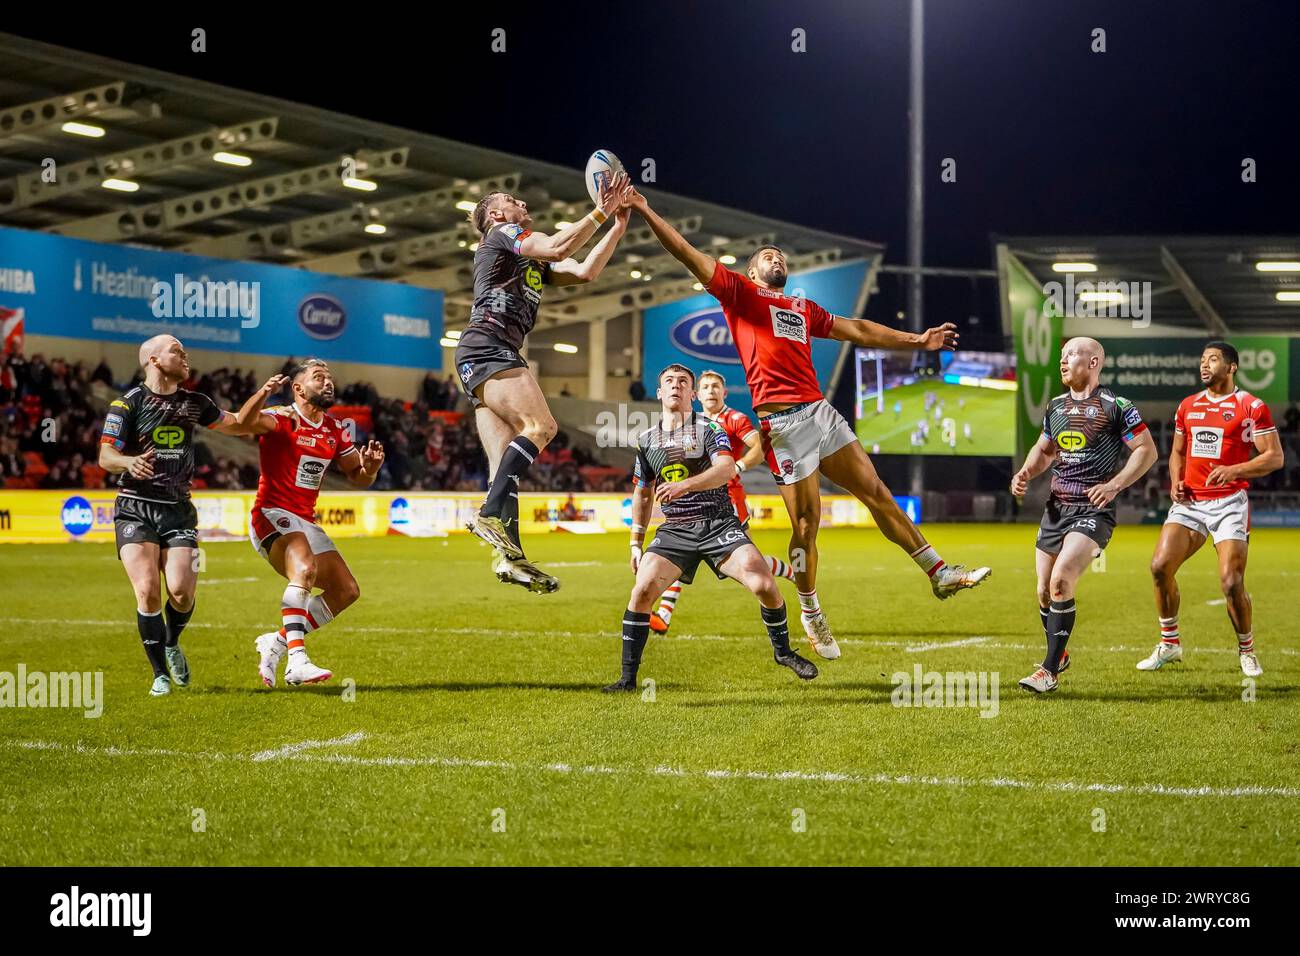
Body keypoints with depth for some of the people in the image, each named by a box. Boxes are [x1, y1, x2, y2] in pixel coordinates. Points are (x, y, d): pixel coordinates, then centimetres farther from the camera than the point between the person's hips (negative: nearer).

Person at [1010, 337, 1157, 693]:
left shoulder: (1116, 407, -6)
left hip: (1093, 510, -7)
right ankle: (1057, 655, 32)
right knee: (1044, 591, 7)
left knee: (1061, 581, -21)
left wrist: (1114, 485, -15)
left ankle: (1049, 671, -15)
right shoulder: (1055, 406, 13)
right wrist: (1026, 473, 6)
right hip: (1055, 507, 7)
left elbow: (1147, 451, -5)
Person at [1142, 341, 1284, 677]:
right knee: (1160, 566, -9)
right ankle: (1169, 643, 8)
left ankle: (1247, 649, 12)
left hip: (1229, 503, -5)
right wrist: (1176, 481, 3)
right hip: (1190, 501, 5)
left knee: (1231, 582, -12)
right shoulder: (1188, 406, 13)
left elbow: (1276, 457, -6)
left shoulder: (1251, 407, -4)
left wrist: (1234, 470, -20)